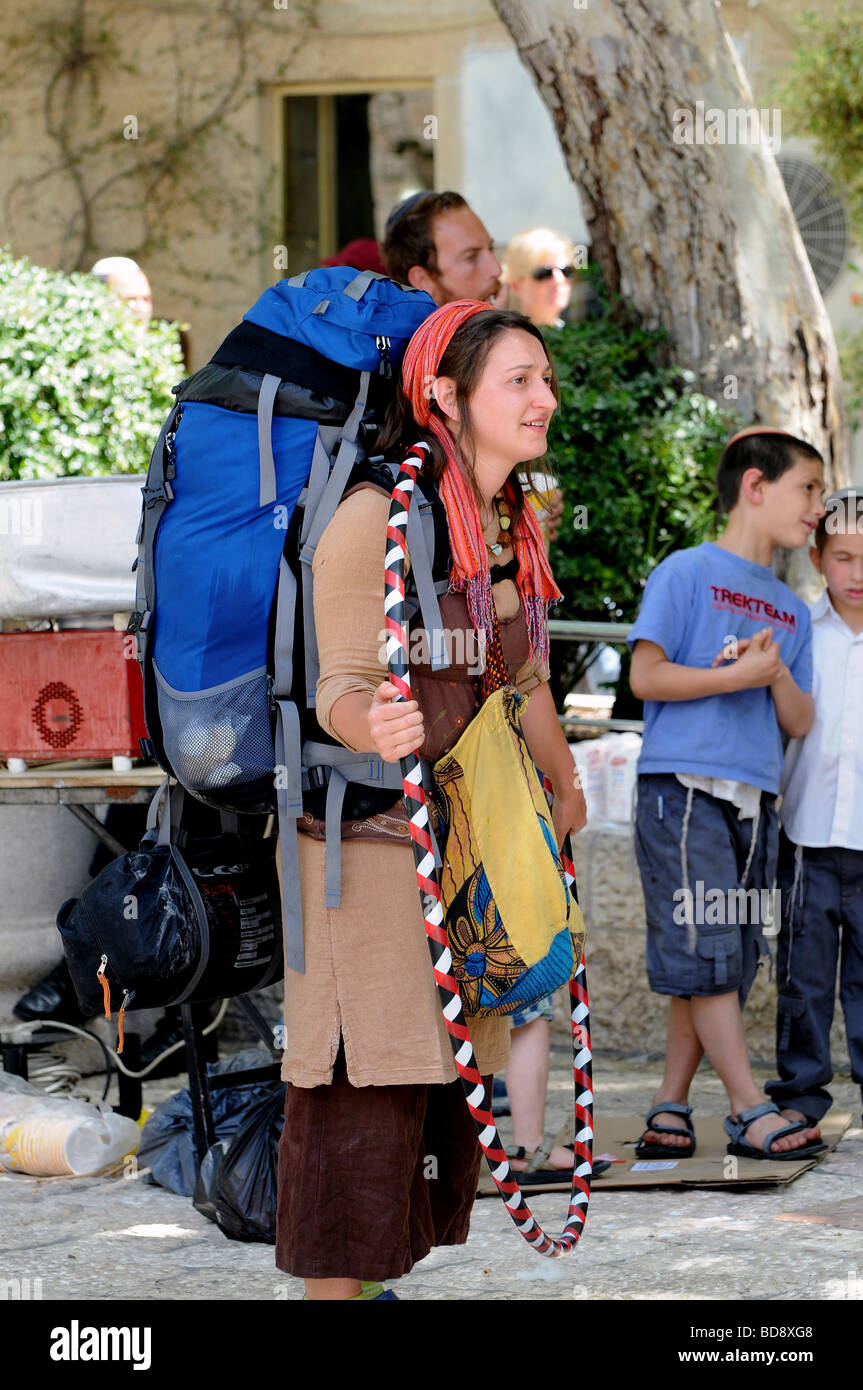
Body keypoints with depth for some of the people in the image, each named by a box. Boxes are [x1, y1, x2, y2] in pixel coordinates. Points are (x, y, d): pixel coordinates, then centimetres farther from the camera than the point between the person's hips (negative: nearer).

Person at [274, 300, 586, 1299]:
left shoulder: (513, 525, 9)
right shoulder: (376, 520, -14)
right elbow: (340, 689, -19)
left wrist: (565, 786, 33)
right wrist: (377, 727, -41)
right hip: (368, 840, -8)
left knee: (440, 1085, 7)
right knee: (365, 1089, -8)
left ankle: (390, 1276, 14)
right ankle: (333, 1288, -3)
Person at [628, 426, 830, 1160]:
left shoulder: (792, 611, 19)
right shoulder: (686, 573, 0)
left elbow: (800, 723, 14)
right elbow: (647, 677, -7)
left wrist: (779, 676, -5)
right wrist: (737, 676, -12)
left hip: (754, 800, 7)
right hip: (683, 792, -7)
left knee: (728, 962, 4)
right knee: (703, 953, -10)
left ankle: (671, 1105, 10)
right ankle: (751, 1110, -9)